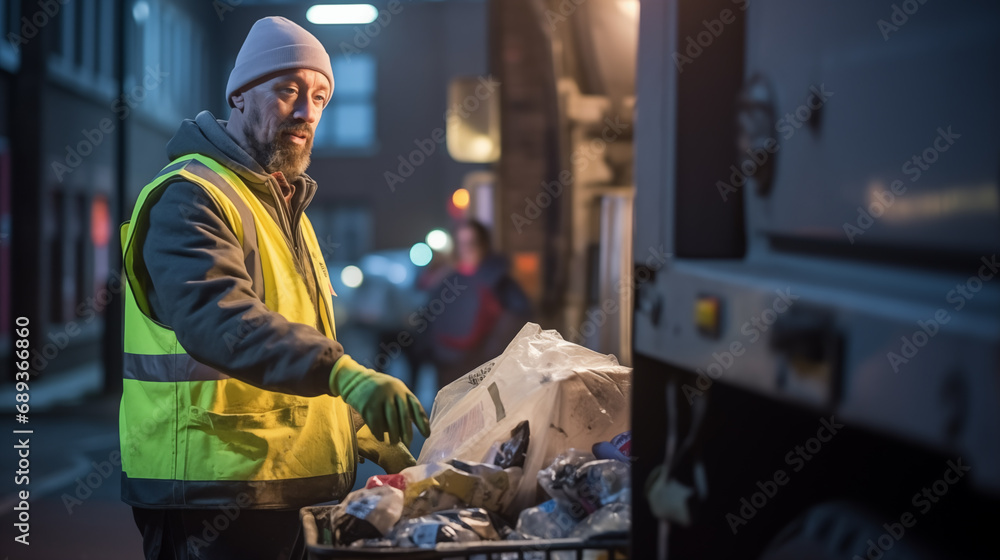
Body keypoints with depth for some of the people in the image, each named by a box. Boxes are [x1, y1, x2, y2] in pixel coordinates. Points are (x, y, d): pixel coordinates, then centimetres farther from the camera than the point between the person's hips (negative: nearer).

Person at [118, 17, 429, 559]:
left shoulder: (284, 203, 20)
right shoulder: (189, 197, -12)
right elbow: (217, 319, -31)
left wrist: (369, 437, 19)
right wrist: (343, 372, -43)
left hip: (299, 487, 9)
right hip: (217, 503, -9)